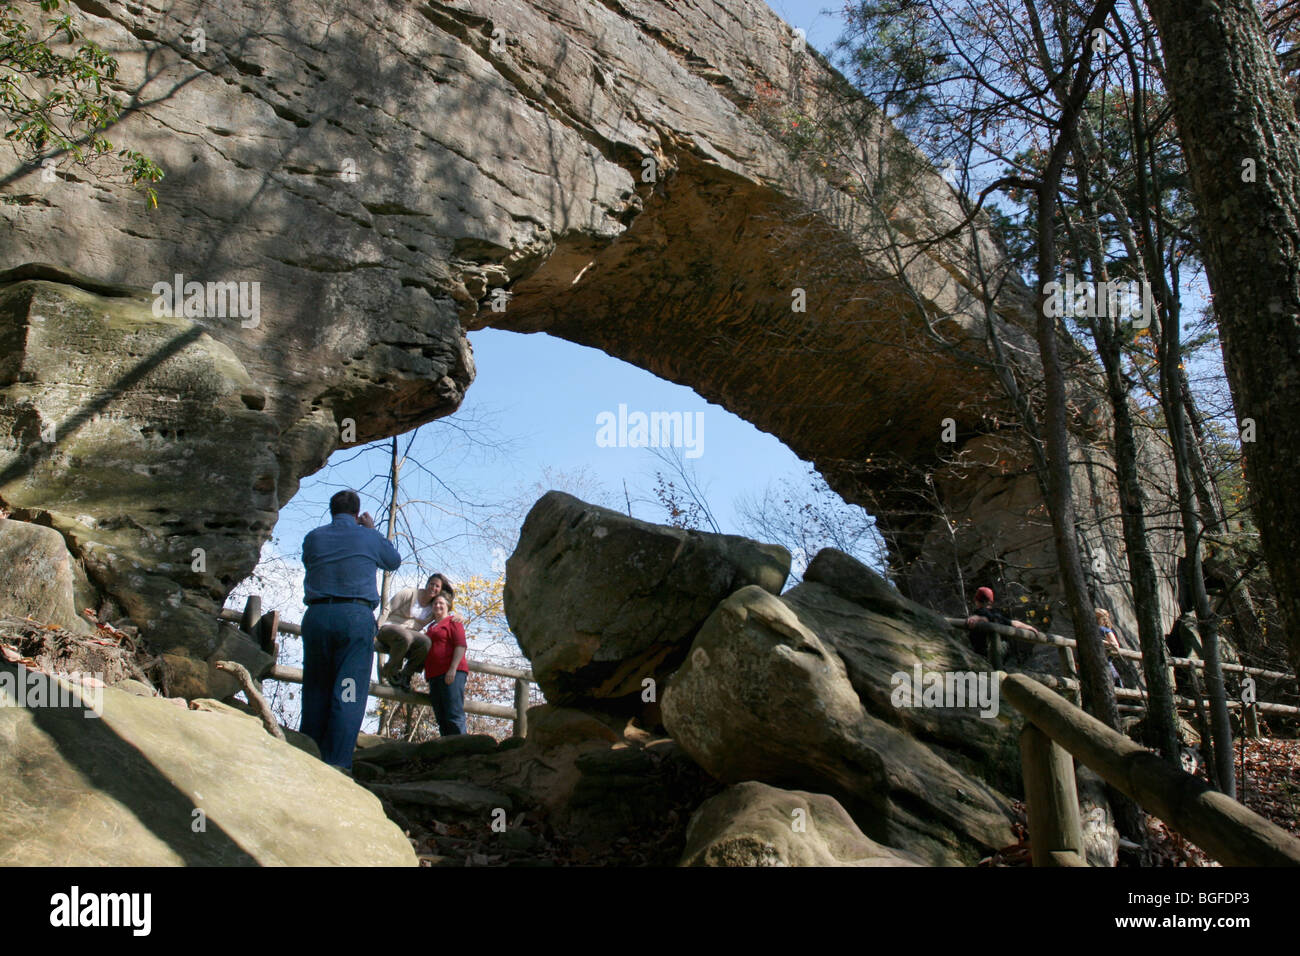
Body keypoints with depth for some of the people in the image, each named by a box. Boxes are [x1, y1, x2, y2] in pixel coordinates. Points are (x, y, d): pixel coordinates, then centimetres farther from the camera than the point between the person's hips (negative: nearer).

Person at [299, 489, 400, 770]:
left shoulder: (313, 538, 11)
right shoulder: (369, 537, 6)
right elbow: (395, 561, 23)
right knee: (349, 694, -5)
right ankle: (337, 762, -11)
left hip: (316, 616, 3)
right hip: (356, 617, -3)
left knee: (315, 691, 9)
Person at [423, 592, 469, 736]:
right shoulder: (430, 627, 27)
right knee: (441, 718, 1)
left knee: (454, 715, -17)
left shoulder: (453, 622, 4)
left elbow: (461, 645, -9)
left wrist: (453, 669, -20)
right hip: (434, 676, 8)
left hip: (451, 674, -8)